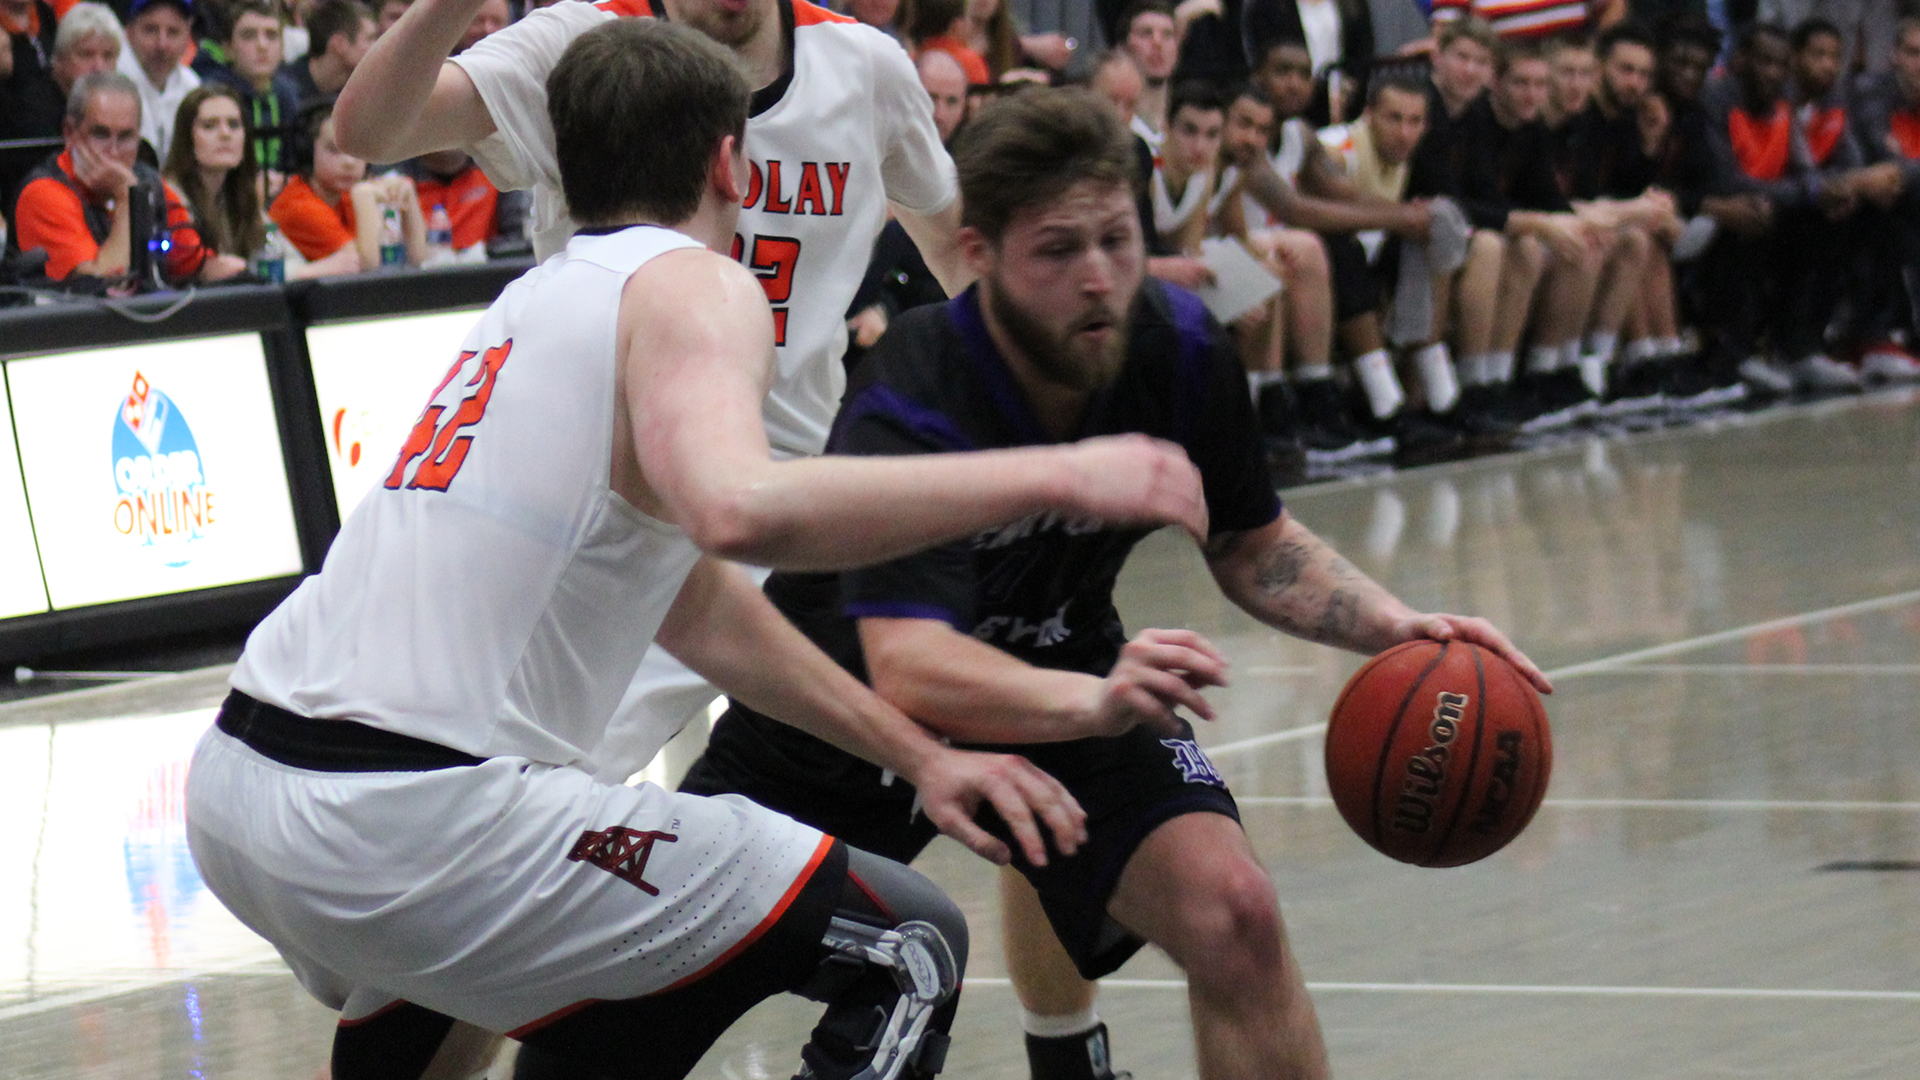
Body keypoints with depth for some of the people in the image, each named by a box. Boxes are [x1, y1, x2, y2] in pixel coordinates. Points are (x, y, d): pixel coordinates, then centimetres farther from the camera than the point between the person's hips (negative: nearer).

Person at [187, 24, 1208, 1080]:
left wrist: (920, 756, 33)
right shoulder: (693, 286, -2)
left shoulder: (536, 300, 25)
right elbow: (739, 510, -25)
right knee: (906, 953, -1)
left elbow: (701, 612, 33)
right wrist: (1051, 476, -19)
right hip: (409, 821, -9)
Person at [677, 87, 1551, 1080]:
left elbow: (1250, 544, 1)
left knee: (1231, 913, -22)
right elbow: (905, 665, -46)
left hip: (1070, 677, 3)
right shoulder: (906, 409, -33)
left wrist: (1391, 628, -17)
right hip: (853, 691, -3)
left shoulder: (1182, 353, -17)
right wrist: (1096, 703, -63)